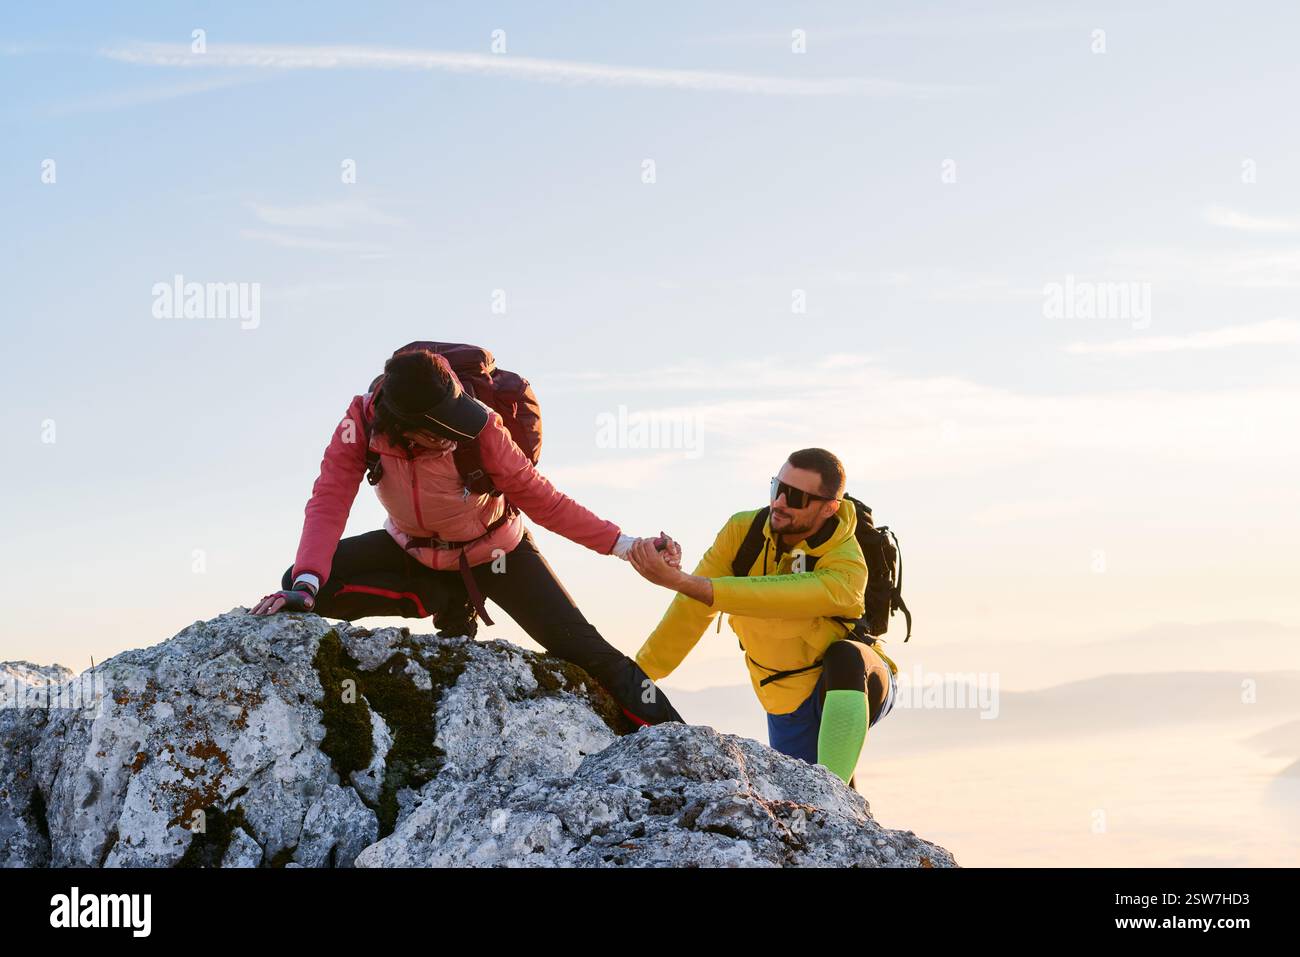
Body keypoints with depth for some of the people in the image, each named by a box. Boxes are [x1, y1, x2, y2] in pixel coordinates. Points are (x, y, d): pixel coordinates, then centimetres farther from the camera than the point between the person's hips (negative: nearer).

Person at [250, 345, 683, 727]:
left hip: (493, 551, -3)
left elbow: (541, 500, -24)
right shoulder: (363, 421, -30)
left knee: (584, 648, -15)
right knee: (306, 581, -17)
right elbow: (329, 502, -29)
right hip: (414, 550, 3)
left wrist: (622, 544, -29)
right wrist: (305, 585, -43)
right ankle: (446, 602, -4)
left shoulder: (480, 428, -33)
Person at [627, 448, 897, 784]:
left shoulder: (846, 571, -32)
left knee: (845, 655, -38)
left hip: (852, 686, -5)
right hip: (789, 704, 5)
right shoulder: (742, 531, -16)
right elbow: (691, 609, -14)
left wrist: (678, 580, -50)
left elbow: (770, 599, -45)